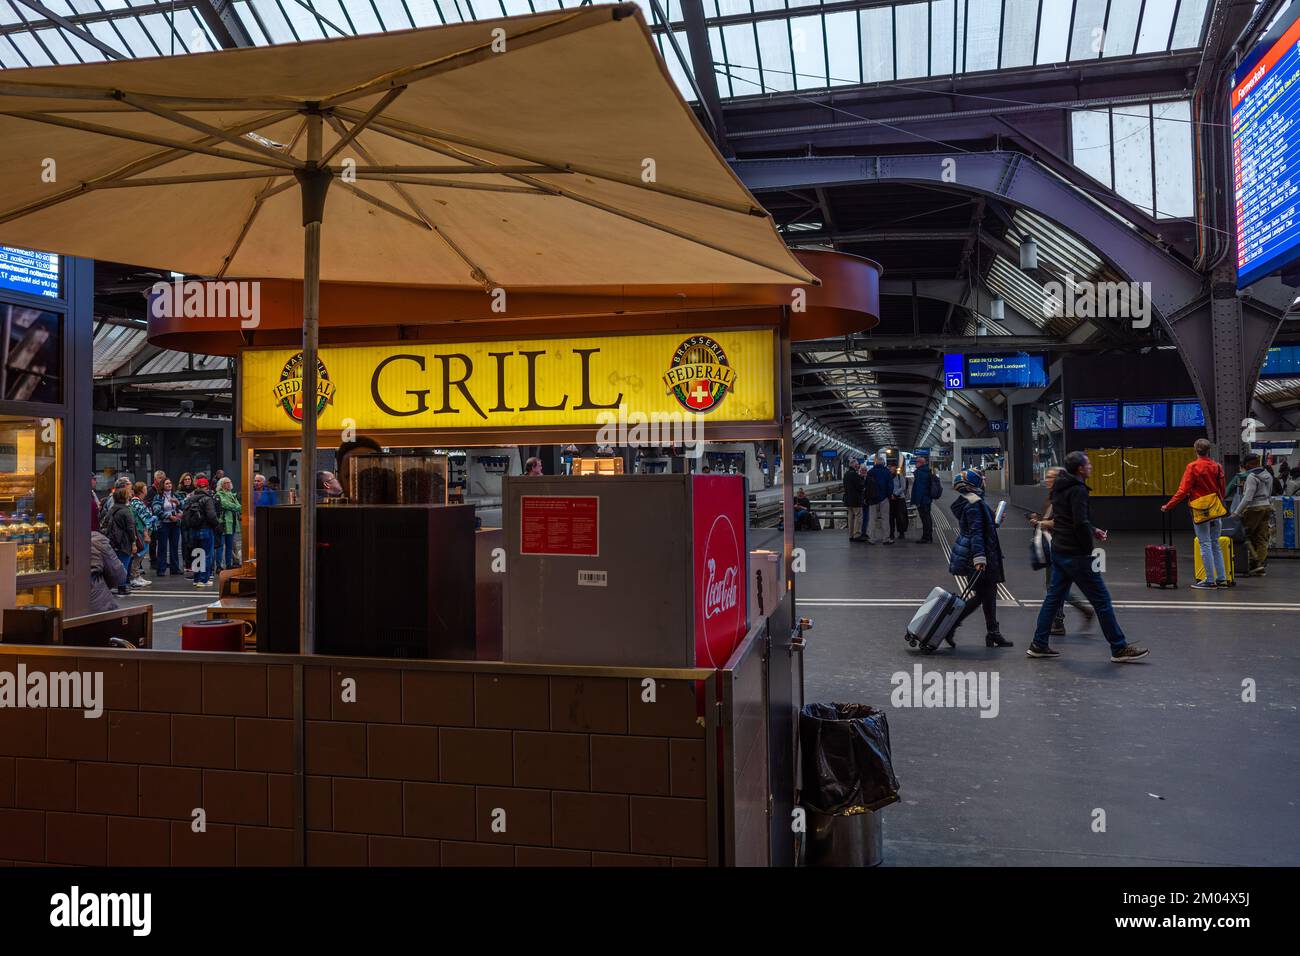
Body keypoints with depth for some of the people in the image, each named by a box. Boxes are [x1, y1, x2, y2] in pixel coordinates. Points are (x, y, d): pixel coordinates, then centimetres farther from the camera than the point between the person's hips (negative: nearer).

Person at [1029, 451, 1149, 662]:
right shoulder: (1078, 490, -16)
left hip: (1058, 550, 9)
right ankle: (1119, 648, 6)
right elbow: (1080, 523, -24)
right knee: (1101, 600, -1)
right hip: (1075, 554, -9)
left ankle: (1039, 644, 15)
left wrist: (1092, 530, 17)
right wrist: (1089, 548, -11)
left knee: (1054, 596, 13)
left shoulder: (1059, 488, 13)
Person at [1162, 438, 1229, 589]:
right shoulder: (1217, 466, 4)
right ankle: (1221, 578, 15)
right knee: (1215, 544, 13)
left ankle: (1210, 580, 1)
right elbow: (1223, 490, 12)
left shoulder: (1192, 467, -12)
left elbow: (1183, 490, -14)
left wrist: (1168, 505, -7)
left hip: (1200, 510, -5)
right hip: (1216, 510, 5)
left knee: (1205, 545, -1)